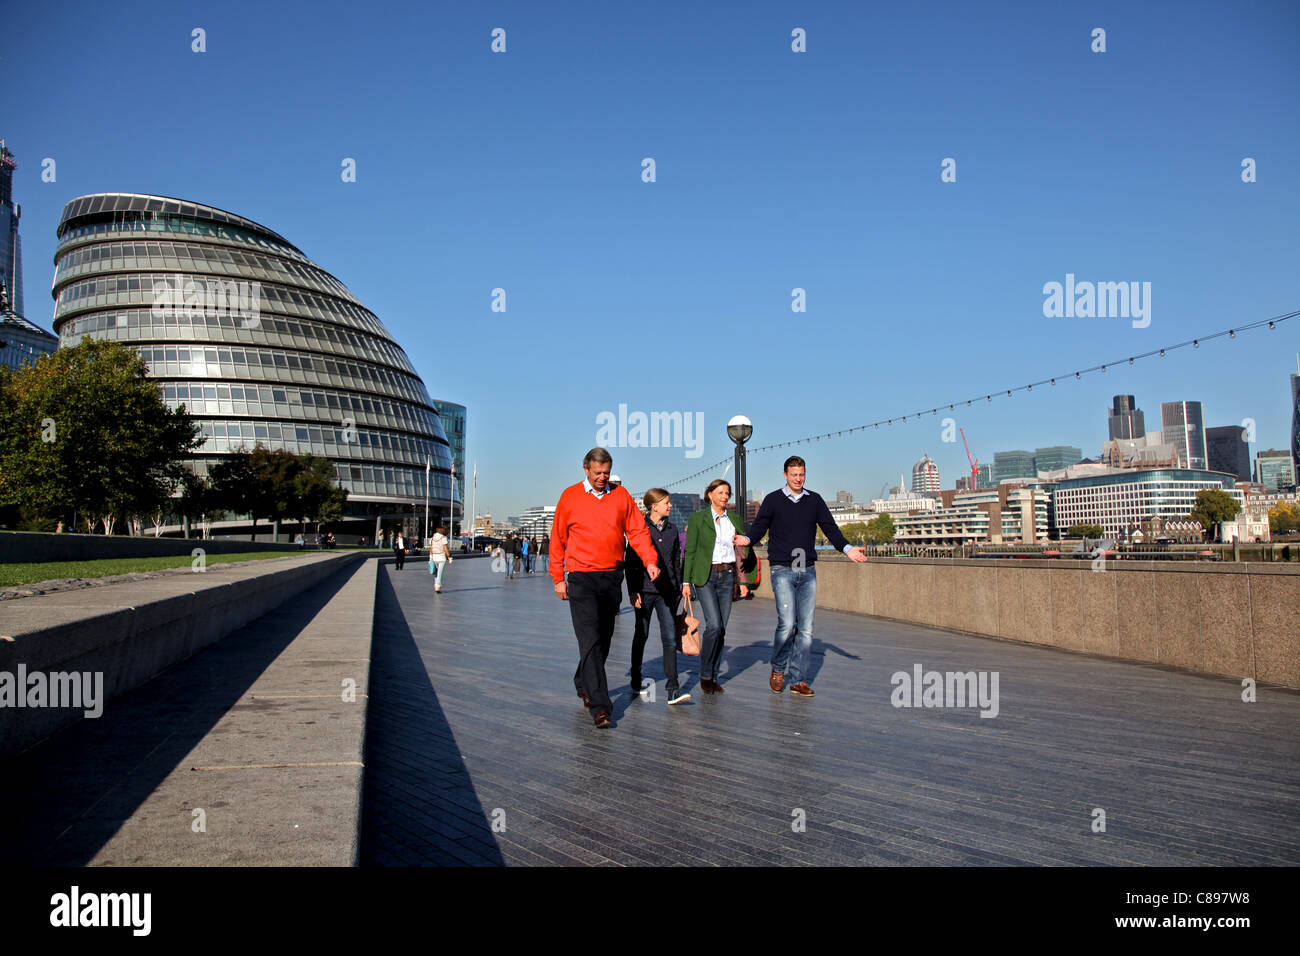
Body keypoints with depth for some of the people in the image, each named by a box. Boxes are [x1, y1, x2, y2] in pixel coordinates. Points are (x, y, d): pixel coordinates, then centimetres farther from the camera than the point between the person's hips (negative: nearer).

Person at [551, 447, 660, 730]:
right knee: (590, 640, -11)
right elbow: (557, 540, 6)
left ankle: (584, 685, 34)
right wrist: (558, 578, 2)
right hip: (582, 579, -3)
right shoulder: (570, 497, 2)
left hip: (612, 578, 4)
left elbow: (637, 530, 4)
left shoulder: (621, 496, 7)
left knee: (604, 639, 13)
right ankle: (599, 706, -13)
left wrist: (650, 561, -11)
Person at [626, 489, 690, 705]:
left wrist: (678, 587, 15)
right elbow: (630, 562, -4)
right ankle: (636, 681, 27)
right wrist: (633, 591, -9)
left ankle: (673, 689, -9)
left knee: (670, 637, -6)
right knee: (641, 635, 10)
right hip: (645, 590, -3)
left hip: (666, 591, 3)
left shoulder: (672, 529, 9)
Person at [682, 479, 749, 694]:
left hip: (727, 576, 4)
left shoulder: (735, 519, 12)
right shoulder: (698, 518, 0)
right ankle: (705, 674, 2)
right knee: (714, 625, -15)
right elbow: (689, 551, -1)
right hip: (705, 576, -4)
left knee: (722, 628, 3)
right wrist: (686, 581, -6)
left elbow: (741, 551, 15)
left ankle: (713, 676, 14)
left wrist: (742, 581, 9)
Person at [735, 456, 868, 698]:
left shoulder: (815, 500, 12)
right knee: (787, 624, -14)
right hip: (782, 570, -3)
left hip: (808, 571, 3)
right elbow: (759, 526, 2)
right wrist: (748, 539, -20)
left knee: (806, 627, 1)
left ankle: (798, 679, 8)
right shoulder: (773, 500, 5)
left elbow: (830, 528, 11)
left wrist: (847, 548, -4)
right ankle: (778, 669, 11)